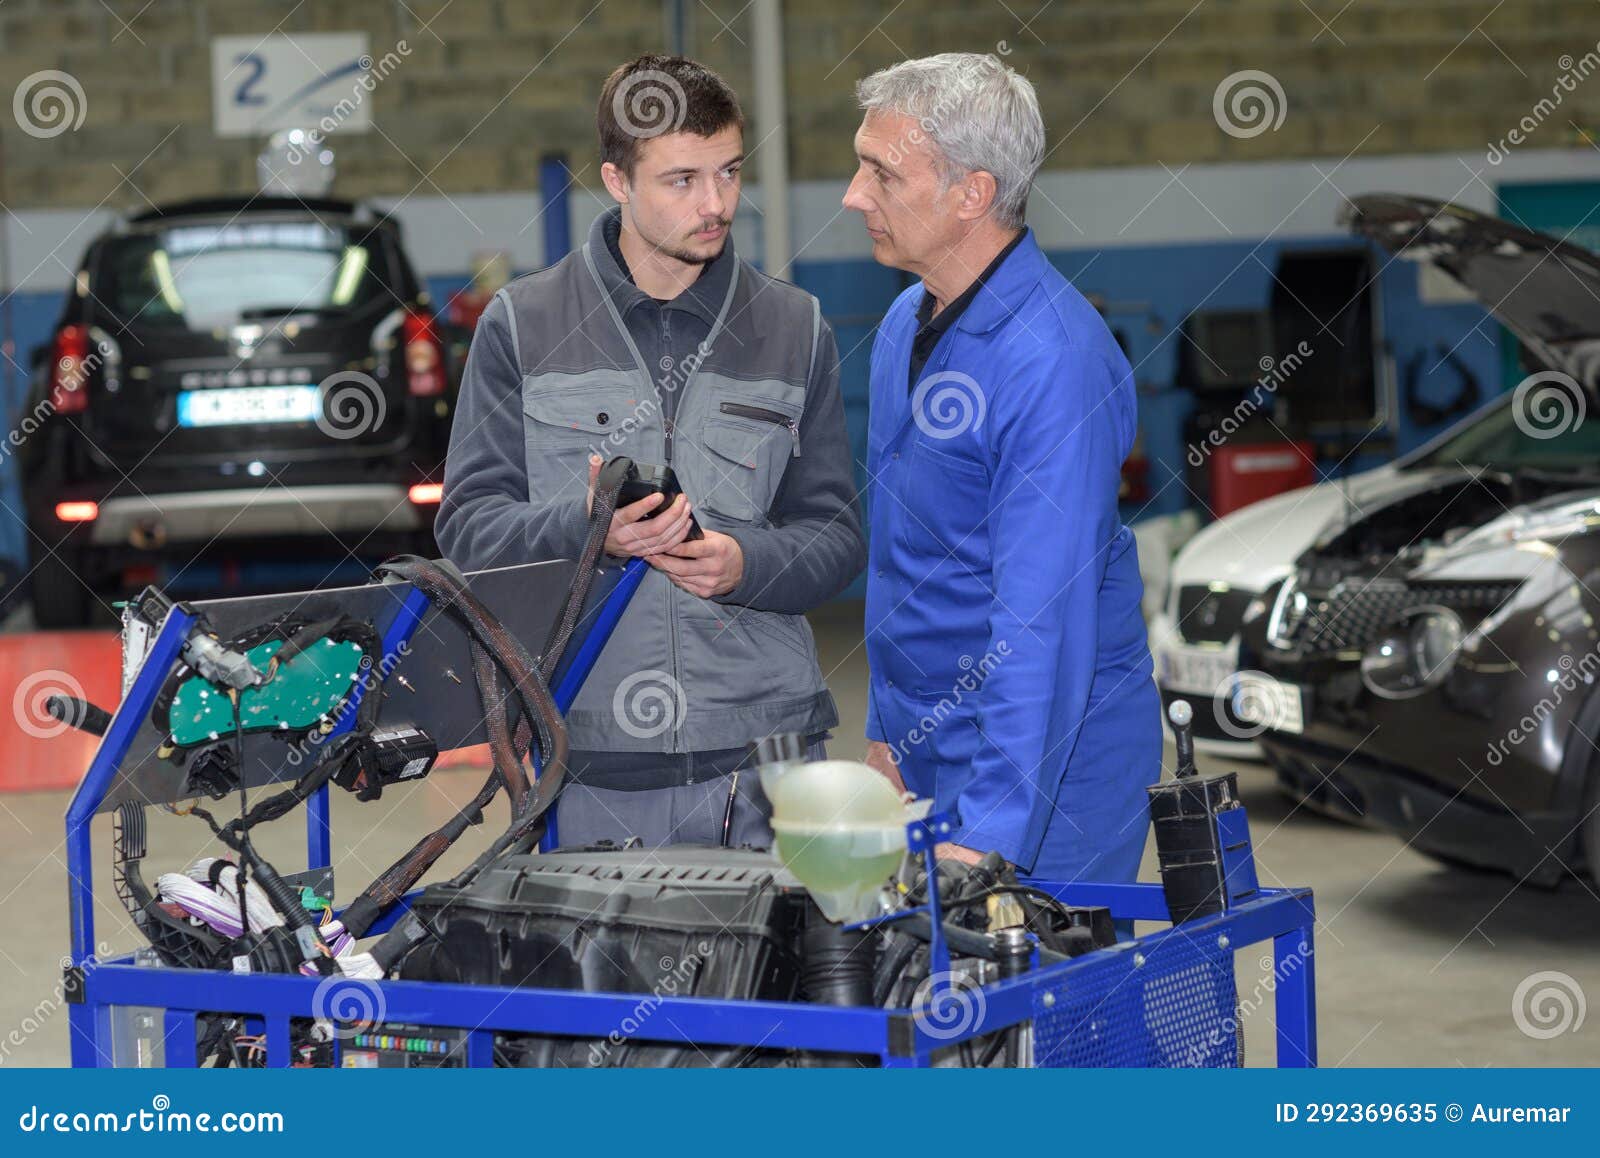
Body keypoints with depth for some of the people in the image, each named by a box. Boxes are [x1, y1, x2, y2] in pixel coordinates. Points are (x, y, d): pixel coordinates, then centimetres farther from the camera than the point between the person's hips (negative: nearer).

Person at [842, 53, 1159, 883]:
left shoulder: (1053, 362, -22)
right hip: (929, 752, 8)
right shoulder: (905, 324, 8)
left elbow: (1046, 619, -27)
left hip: (1049, 759, -8)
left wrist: (992, 834, -31)